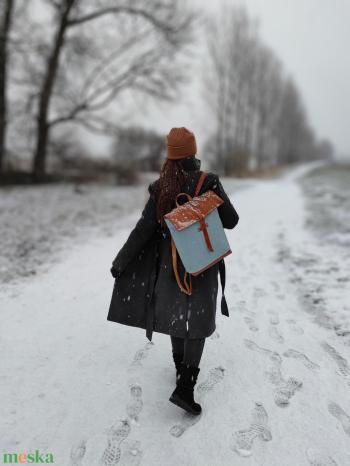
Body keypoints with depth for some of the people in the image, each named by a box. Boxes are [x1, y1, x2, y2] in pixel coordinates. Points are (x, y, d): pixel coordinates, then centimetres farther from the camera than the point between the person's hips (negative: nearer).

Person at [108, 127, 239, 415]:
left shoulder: (160, 187, -7)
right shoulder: (209, 182, -13)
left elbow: (143, 229, -9)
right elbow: (231, 220, -9)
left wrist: (121, 261, -1)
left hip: (170, 262, 3)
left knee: (175, 312, 21)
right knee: (197, 320, 4)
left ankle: (181, 367, 39)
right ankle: (184, 387, -4)